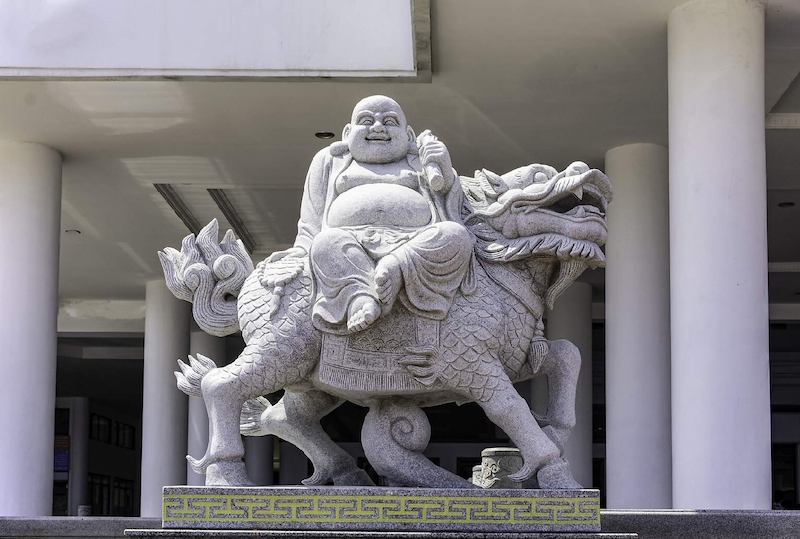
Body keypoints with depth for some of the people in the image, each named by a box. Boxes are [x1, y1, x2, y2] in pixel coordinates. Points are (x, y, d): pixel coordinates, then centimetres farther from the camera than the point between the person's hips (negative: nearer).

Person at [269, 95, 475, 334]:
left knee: (456, 236, -30)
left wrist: (445, 171, 1)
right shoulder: (330, 161, 33)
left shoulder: (420, 161, 31)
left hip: (415, 242, 1)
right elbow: (311, 224, 27)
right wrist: (302, 249, 7)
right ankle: (360, 297, -57)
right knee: (327, 242, -35)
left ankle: (397, 266, -49)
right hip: (351, 242, -1)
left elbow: (451, 206, 19)